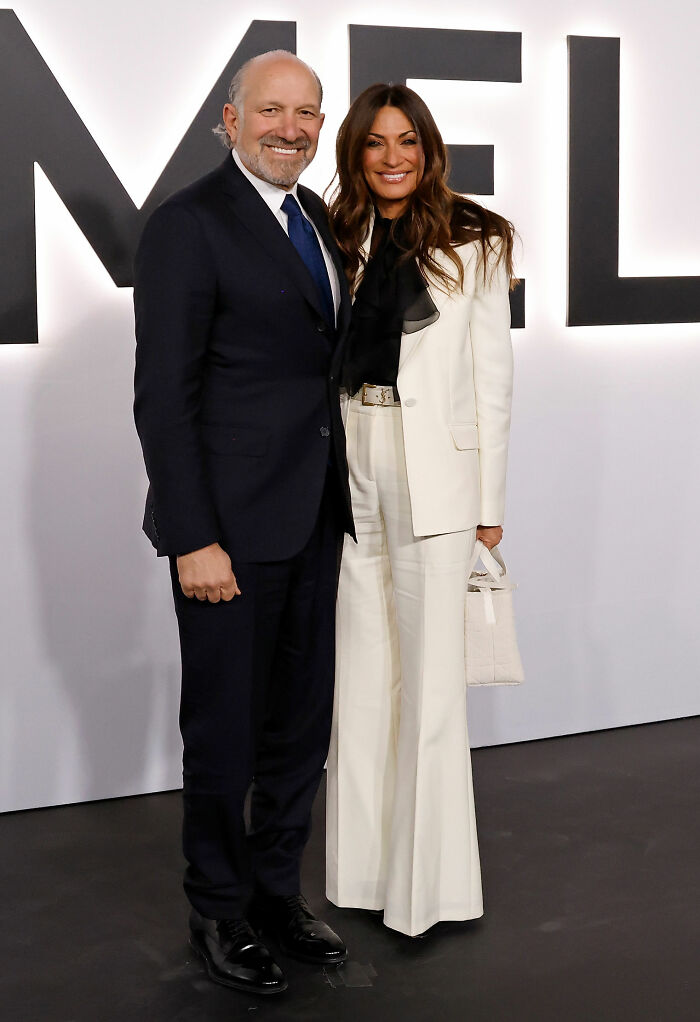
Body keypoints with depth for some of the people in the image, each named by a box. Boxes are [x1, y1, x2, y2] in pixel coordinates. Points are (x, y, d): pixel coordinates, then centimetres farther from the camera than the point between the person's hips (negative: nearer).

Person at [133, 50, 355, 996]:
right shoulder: (188, 225, -12)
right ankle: (220, 911, 25)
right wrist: (194, 538, -19)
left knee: (301, 721, 16)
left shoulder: (315, 216, 12)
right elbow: (163, 395, -15)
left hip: (313, 518, 7)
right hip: (232, 526, -7)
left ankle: (277, 888, 33)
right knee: (224, 730, 7)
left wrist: (340, 494, 12)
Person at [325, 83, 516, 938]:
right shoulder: (338, 243, 9)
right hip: (349, 467, 3)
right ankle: (361, 866, 22)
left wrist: (489, 499, -3)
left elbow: (492, 376, 1)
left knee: (431, 674, 0)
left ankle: (428, 878, 12)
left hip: (433, 473, -3)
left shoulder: (471, 245, 2)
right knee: (359, 669, 10)